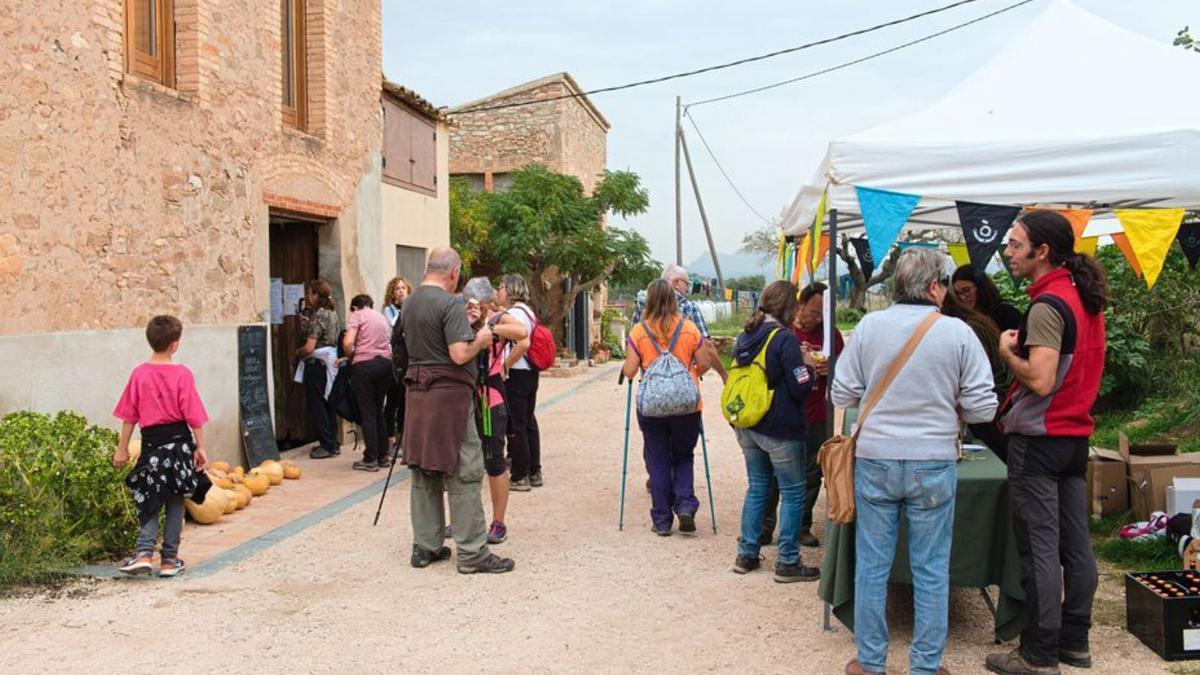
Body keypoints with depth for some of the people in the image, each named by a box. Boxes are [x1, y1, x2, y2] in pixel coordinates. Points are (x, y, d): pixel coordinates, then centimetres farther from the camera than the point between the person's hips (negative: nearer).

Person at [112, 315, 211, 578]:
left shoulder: (139, 374, -3)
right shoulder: (182, 374, -9)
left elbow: (129, 416, 1)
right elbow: (193, 415, -7)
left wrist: (122, 448, 10)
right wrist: (200, 447, 1)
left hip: (152, 442, 1)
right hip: (179, 440, -1)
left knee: (150, 501, 11)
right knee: (174, 502, 9)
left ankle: (144, 553, -5)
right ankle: (170, 560, 14)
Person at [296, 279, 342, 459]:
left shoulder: (317, 317, -17)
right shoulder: (333, 314, 9)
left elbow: (309, 347, -22)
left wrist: (298, 352, -2)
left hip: (316, 365, -9)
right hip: (330, 363, 9)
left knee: (316, 406, 0)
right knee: (327, 404, 15)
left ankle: (328, 446, 2)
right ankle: (333, 443, 20)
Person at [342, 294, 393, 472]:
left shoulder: (357, 315, 2)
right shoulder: (382, 317, 22)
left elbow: (348, 343, -11)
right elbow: (388, 342, 16)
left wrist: (350, 356, 7)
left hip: (364, 363, -5)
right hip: (385, 363, 6)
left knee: (367, 412, 0)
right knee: (378, 410, 16)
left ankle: (370, 459, 1)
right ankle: (383, 456, 17)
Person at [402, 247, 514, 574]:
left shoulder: (409, 303, 11)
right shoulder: (450, 304, -14)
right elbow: (460, 355, -21)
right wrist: (481, 340, -2)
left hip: (417, 394, 8)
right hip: (449, 394, -8)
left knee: (423, 473, 14)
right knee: (463, 474, -3)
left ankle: (425, 546, 21)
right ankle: (472, 553, 1)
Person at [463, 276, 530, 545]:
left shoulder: (501, 319, -4)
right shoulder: (465, 322, 10)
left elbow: (523, 334, -27)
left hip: (491, 400, -5)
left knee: (494, 461, 1)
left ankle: (498, 524, 10)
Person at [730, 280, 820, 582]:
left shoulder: (745, 336, 7)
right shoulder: (784, 339, -16)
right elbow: (800, 388, -17)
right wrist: (809, 366, 3)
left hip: (747, 428, 7)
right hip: (780, 430, -7)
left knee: (757, 487, 17)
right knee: (793, 493, 4)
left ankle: (746, 554, 20)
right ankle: (787, 562, 7)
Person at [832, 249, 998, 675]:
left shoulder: (869, 326, -4)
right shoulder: (958, 333, -6)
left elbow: (842, 395, 0)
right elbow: (982, 407, -5)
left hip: (875, 460, 1)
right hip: (934, 463, -1)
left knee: (872, 565, 11)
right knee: (931, 569, 11)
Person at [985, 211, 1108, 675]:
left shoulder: (1048, 305, -18)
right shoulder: (1084, 298, 11)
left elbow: (1039, 380, -25)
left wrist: (1007, 351, -9)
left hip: (1039, 439, -9)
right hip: (1075, 434, 9)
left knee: (1039, 549, -3)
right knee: (1074, 544, 13)